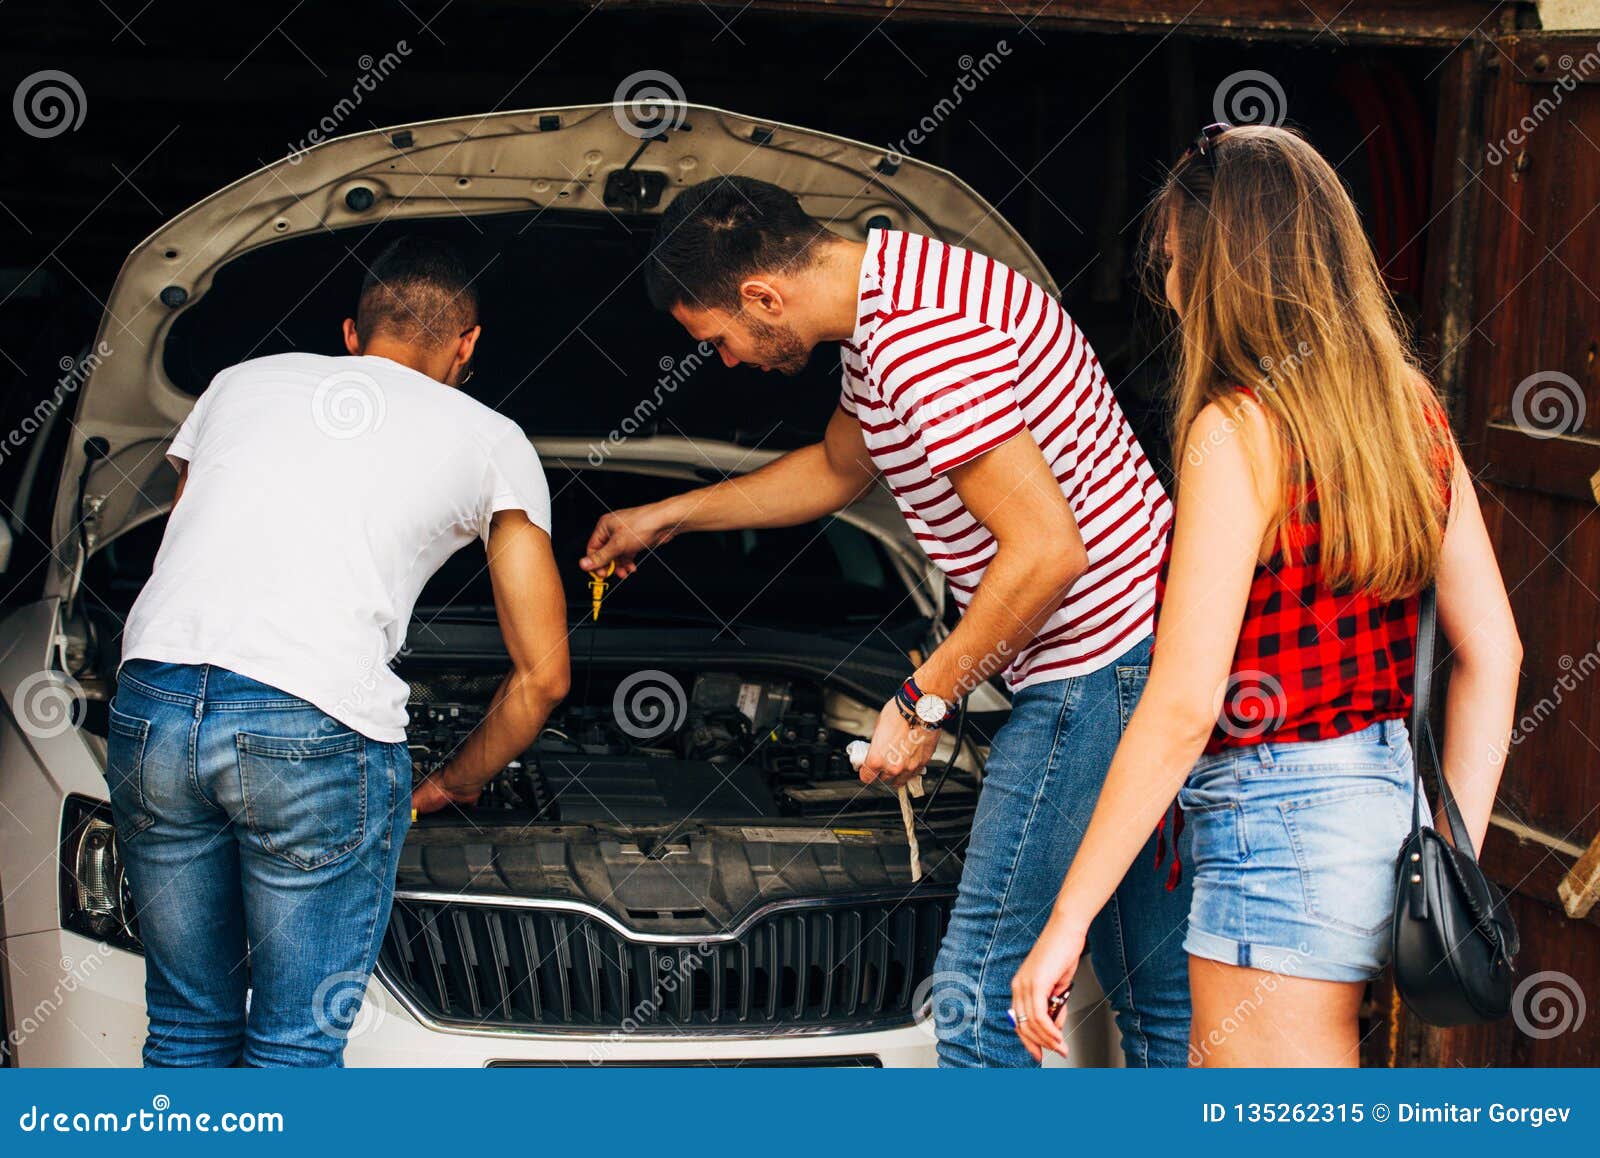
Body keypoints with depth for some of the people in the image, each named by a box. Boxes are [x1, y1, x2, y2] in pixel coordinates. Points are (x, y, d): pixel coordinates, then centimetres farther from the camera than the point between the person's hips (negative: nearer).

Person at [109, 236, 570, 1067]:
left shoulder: (242, 383, 28)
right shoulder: (490, 442, 19)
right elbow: (542, 673, 19)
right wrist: (460, 781, 34)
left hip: (150, 702, 4)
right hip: (320, 726, -4)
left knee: (189, 1029, 16)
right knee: (298, 1044, 6)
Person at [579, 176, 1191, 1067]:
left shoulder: (920, 341, -21)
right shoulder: (896, 281, 13)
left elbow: (1046, 550, -25)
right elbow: (841, 469, 33)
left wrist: (926, 700, -14)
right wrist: (668, 517, 41)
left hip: (1094, 674, -11)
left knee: (980, 993, -5)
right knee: (1167, 1000, 13)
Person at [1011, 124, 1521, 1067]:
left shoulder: (1238, 430, -15)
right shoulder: (1412, 415, 9)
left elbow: (1183, 705, -19)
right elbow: (1492, 652, 10)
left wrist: (1067, 921, -16)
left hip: (1276, 815, -9)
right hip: (1387, 798, 9)